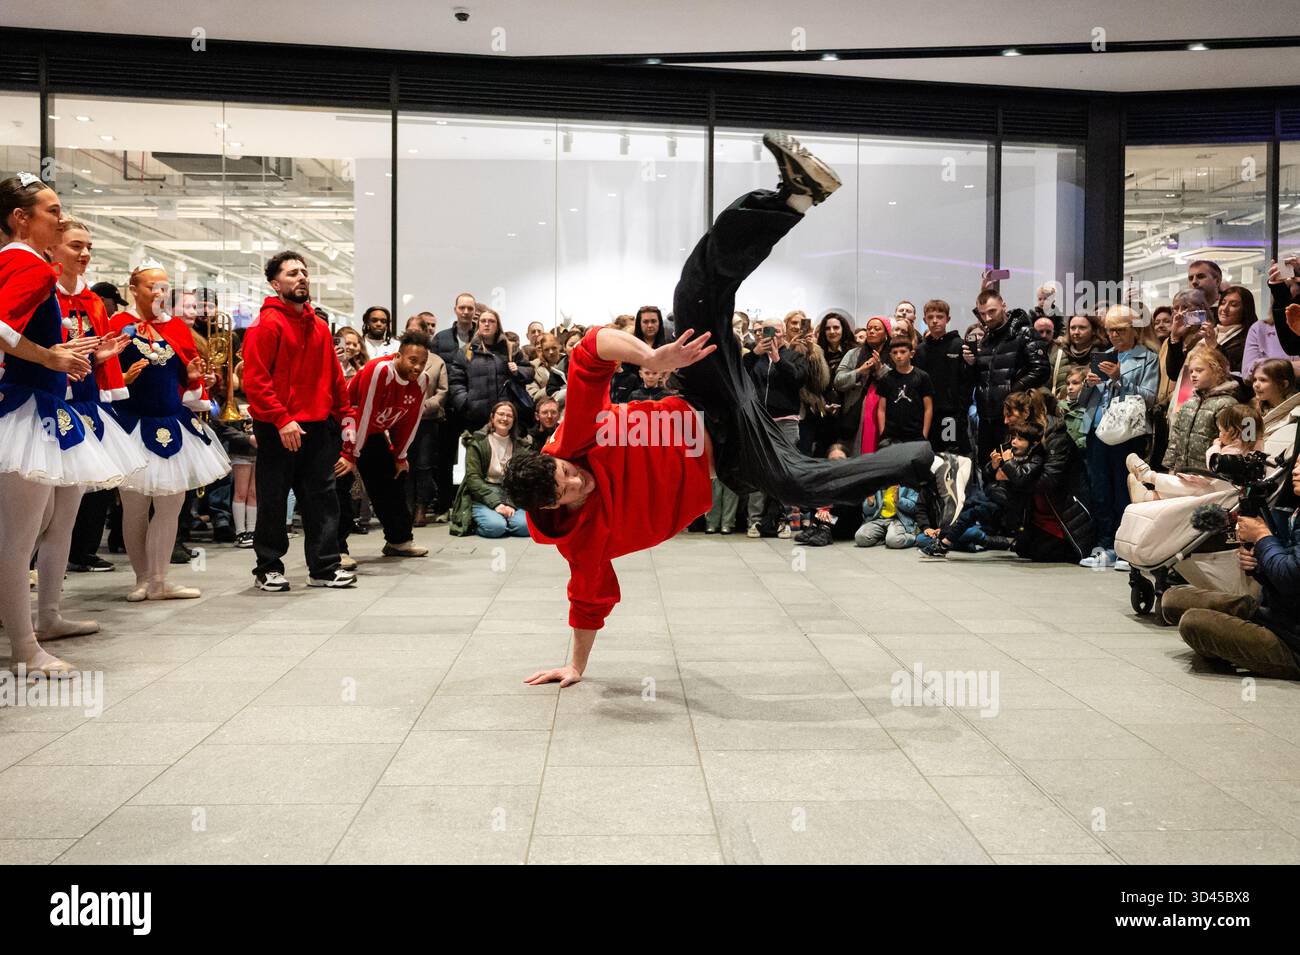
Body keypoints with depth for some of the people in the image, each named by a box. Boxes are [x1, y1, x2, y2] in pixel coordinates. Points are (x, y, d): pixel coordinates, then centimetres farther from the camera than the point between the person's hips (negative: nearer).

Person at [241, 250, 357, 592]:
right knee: (273, 500, 4)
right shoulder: (266, 324, -8)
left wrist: (345, 414, 12)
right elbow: (255, 380, -15)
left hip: (319, 427, 6)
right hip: (277, 431, -6)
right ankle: (268, 569, 15)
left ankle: (324, 567, 15)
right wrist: (282, 419, -20)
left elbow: (334, 375, 19)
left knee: (322, 497, 8)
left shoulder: (319, 326, 13)